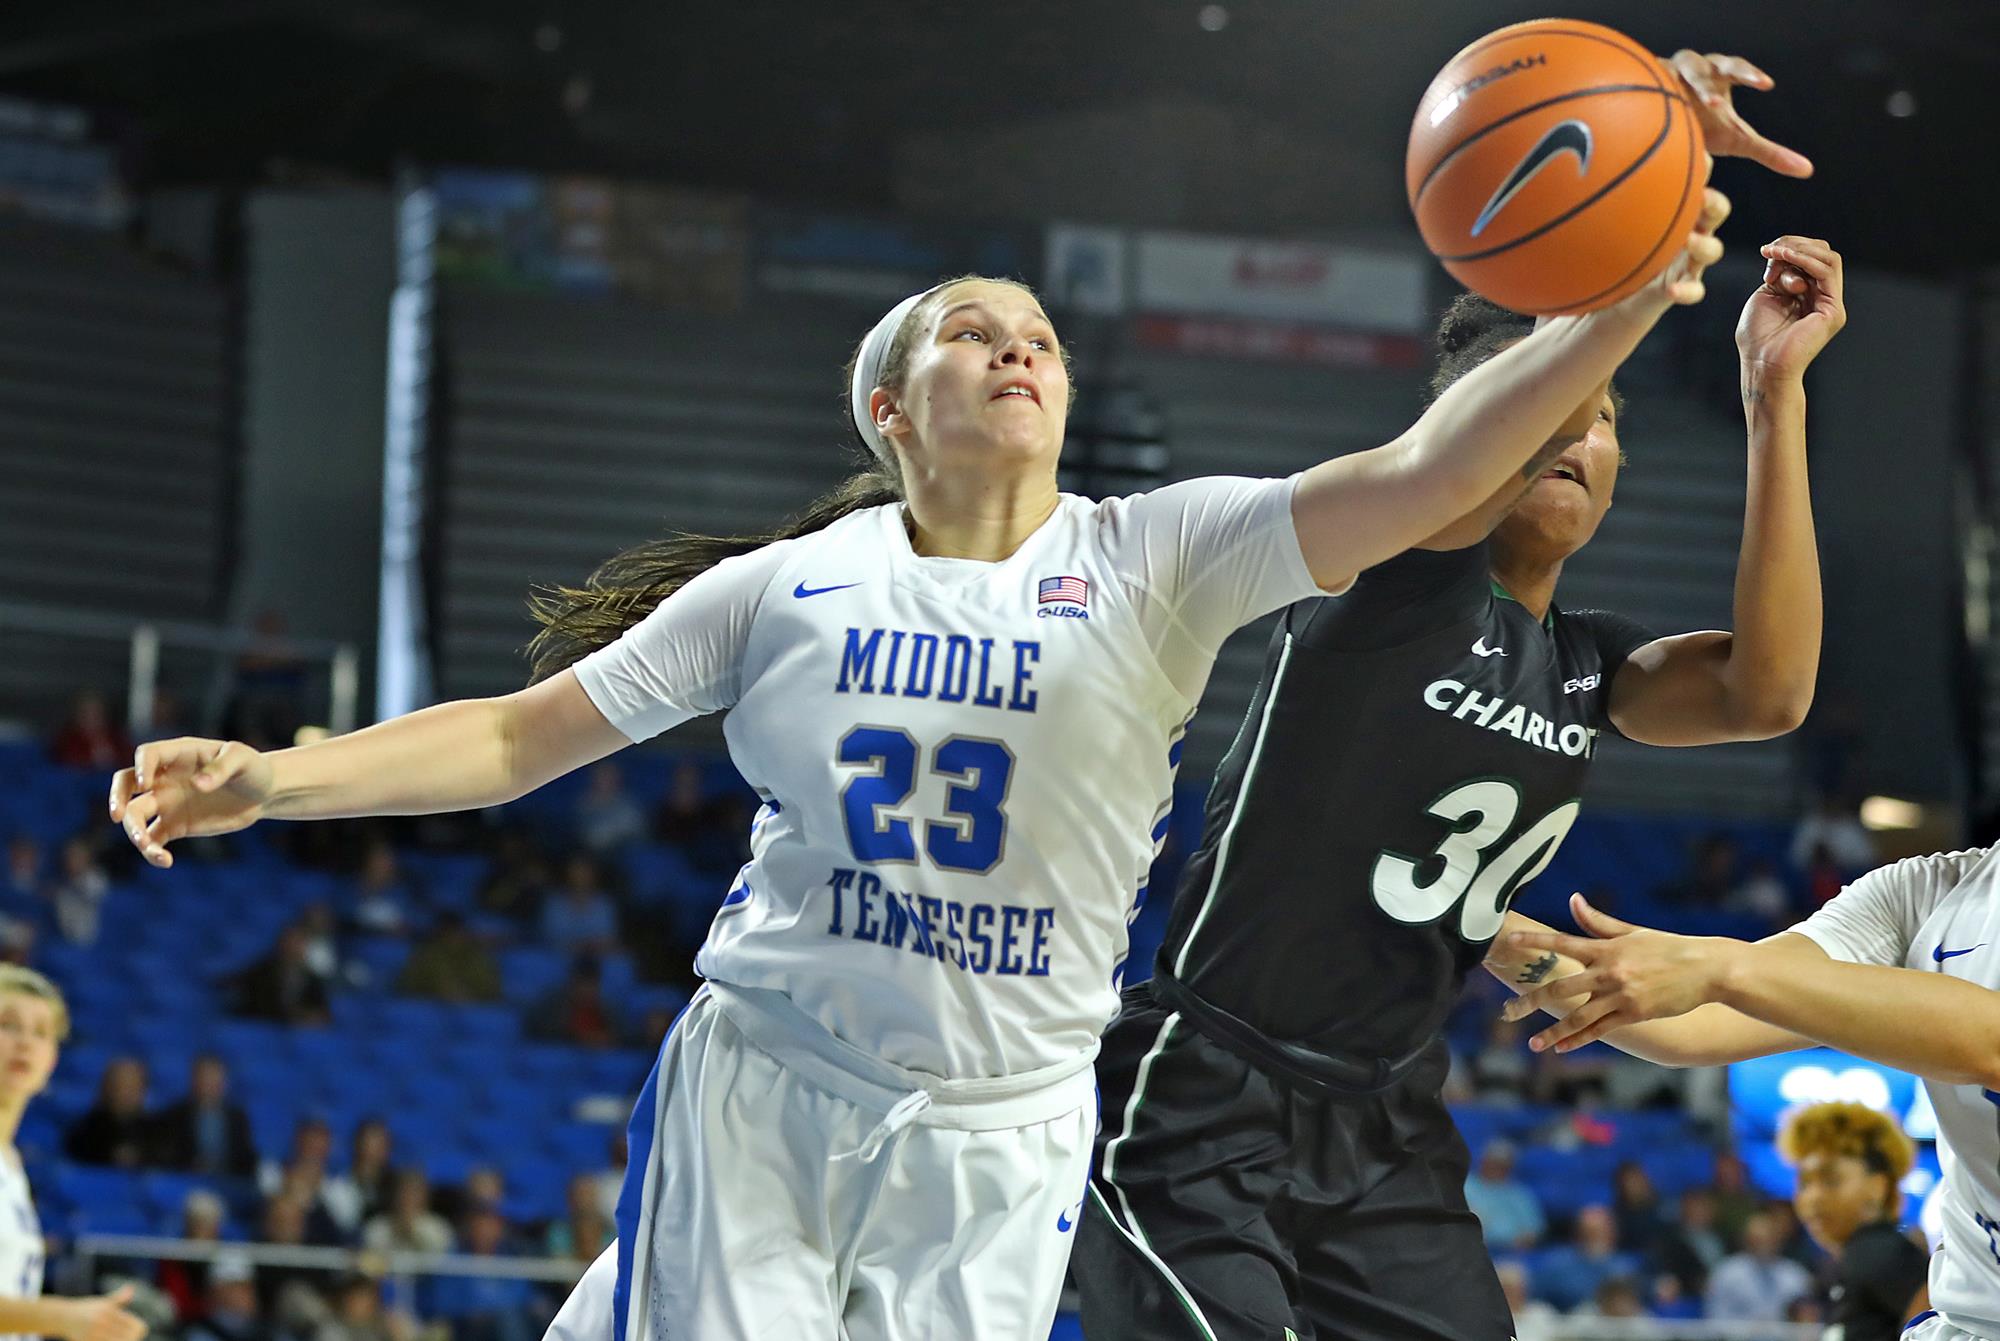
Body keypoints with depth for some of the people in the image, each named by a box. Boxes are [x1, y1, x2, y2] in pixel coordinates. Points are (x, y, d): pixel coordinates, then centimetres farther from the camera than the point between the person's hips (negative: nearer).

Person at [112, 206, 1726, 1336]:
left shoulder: (1158, 562, -2)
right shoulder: (789, 587, 2)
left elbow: (1414, 479, -16)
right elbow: (519, 733, 6)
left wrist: (1614, 314, -31)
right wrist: (272, 779, -6)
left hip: (998, 1140, 0)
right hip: (758, 1093, 0)